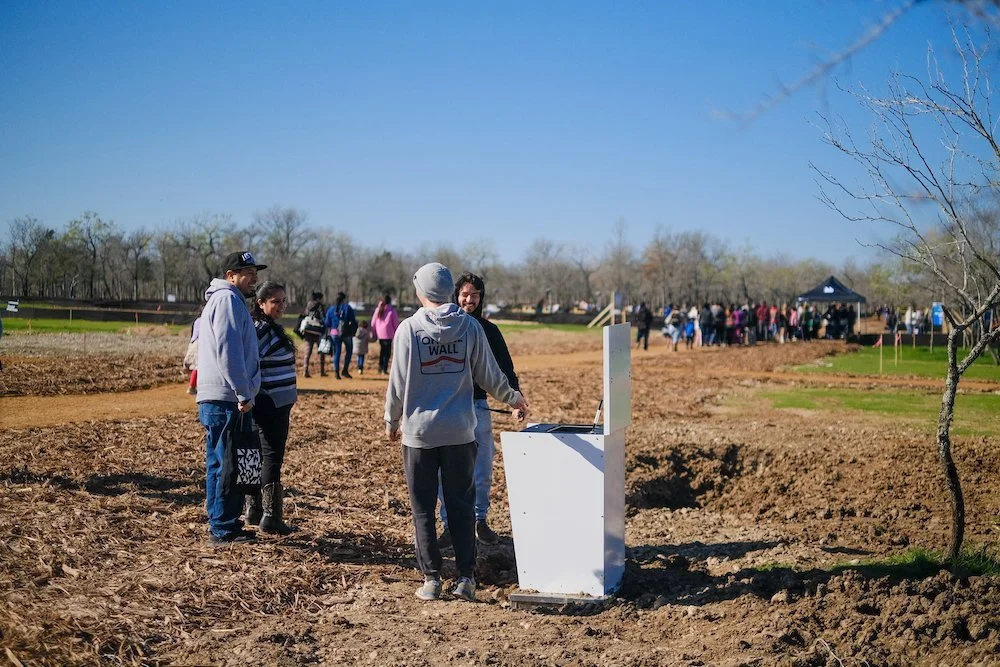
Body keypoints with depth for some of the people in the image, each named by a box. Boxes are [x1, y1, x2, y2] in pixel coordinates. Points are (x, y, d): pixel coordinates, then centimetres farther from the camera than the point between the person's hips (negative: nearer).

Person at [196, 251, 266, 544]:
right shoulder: (228, 299, -12)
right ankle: (225, 528, -1)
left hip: (214, 399, 11)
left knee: (219, 464, 15)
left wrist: (243, 392, 22)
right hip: (226, 400, -11)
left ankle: (220, 526, 22)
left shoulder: (220, 299, 22)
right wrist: (243, 394, -20)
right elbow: (227, 351, -21)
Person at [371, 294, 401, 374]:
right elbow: (396, 323, -3)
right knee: (387, 352, 2)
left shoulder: (378, 309, 6)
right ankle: (385, 369, -3)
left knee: (382, 350, 19)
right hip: (388, 334, -4)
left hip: (380, 334, 4)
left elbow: (373, 322, 9)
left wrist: (374, 334, 15)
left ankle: (380, 367, 14)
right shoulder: (391, 310, -6)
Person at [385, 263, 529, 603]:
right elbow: (489, 376, 2)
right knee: (462, 506, 11)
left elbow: (398, 383, -4)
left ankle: (431, 579, 11)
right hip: (460, 431, 2)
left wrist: (391, 422, 11)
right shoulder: (470, 326, -2)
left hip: (419, 431, -2)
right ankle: (466, 578, 10)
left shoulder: (408, 328, -7)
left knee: (423, 509, 8)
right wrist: (515, 399, 21)